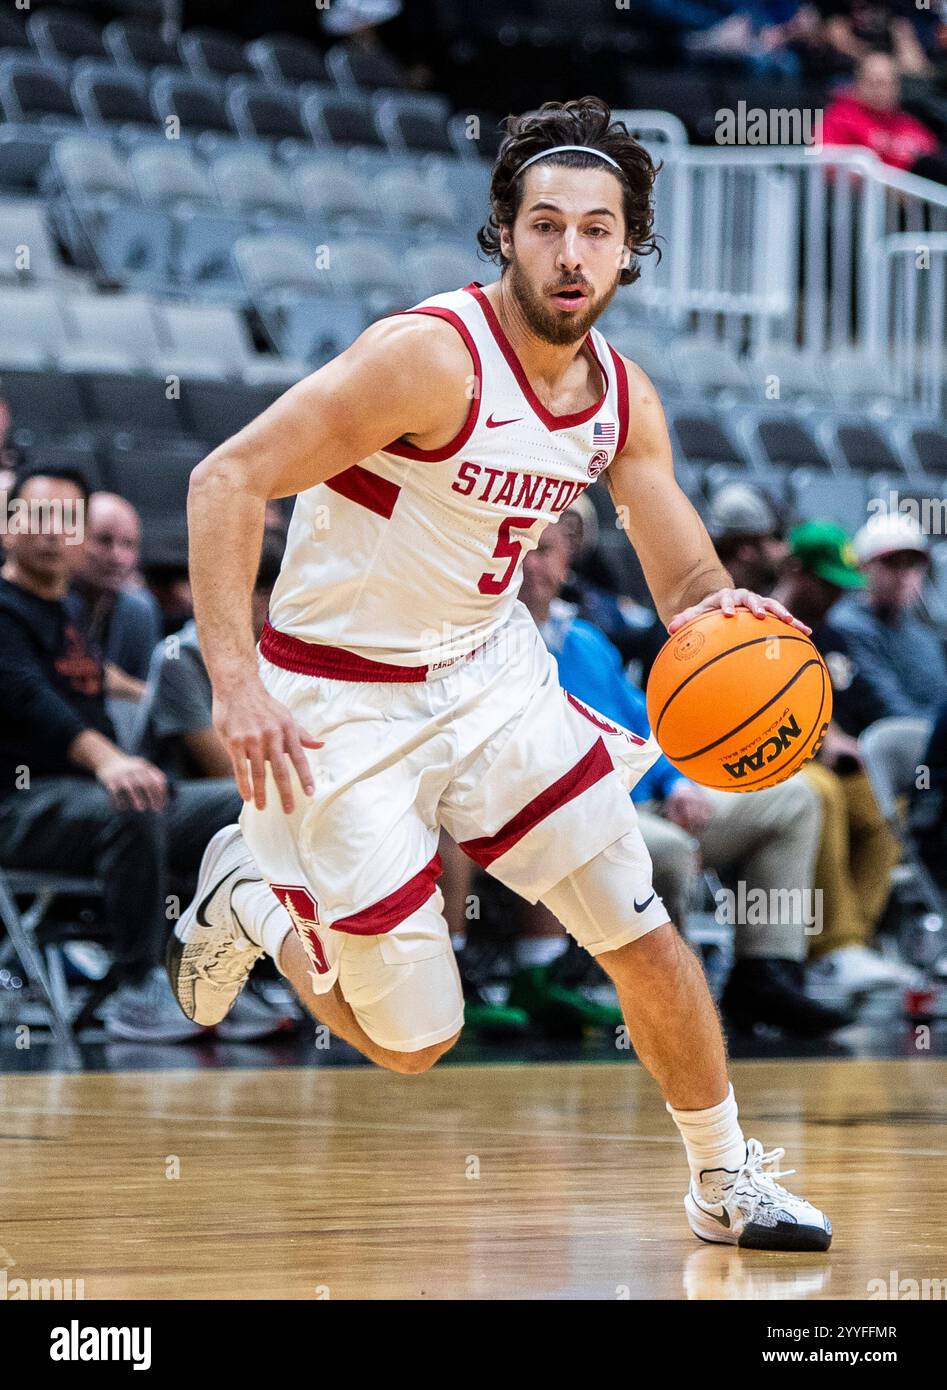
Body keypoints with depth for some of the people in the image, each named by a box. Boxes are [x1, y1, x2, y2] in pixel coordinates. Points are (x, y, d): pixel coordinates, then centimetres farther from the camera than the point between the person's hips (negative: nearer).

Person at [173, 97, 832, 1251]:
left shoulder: (625, 399, -3)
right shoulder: (434, 357, -25)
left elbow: (688, 581, 5)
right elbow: (226, 481, -26)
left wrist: (722, 616, -21)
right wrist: (235, 682, -35)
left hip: (493, 672, 6)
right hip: (344, 701, -6)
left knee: (646, 939, 3)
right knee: (413, 1040, -1)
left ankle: (727, 1185, 22)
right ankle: (248, 901, 26)